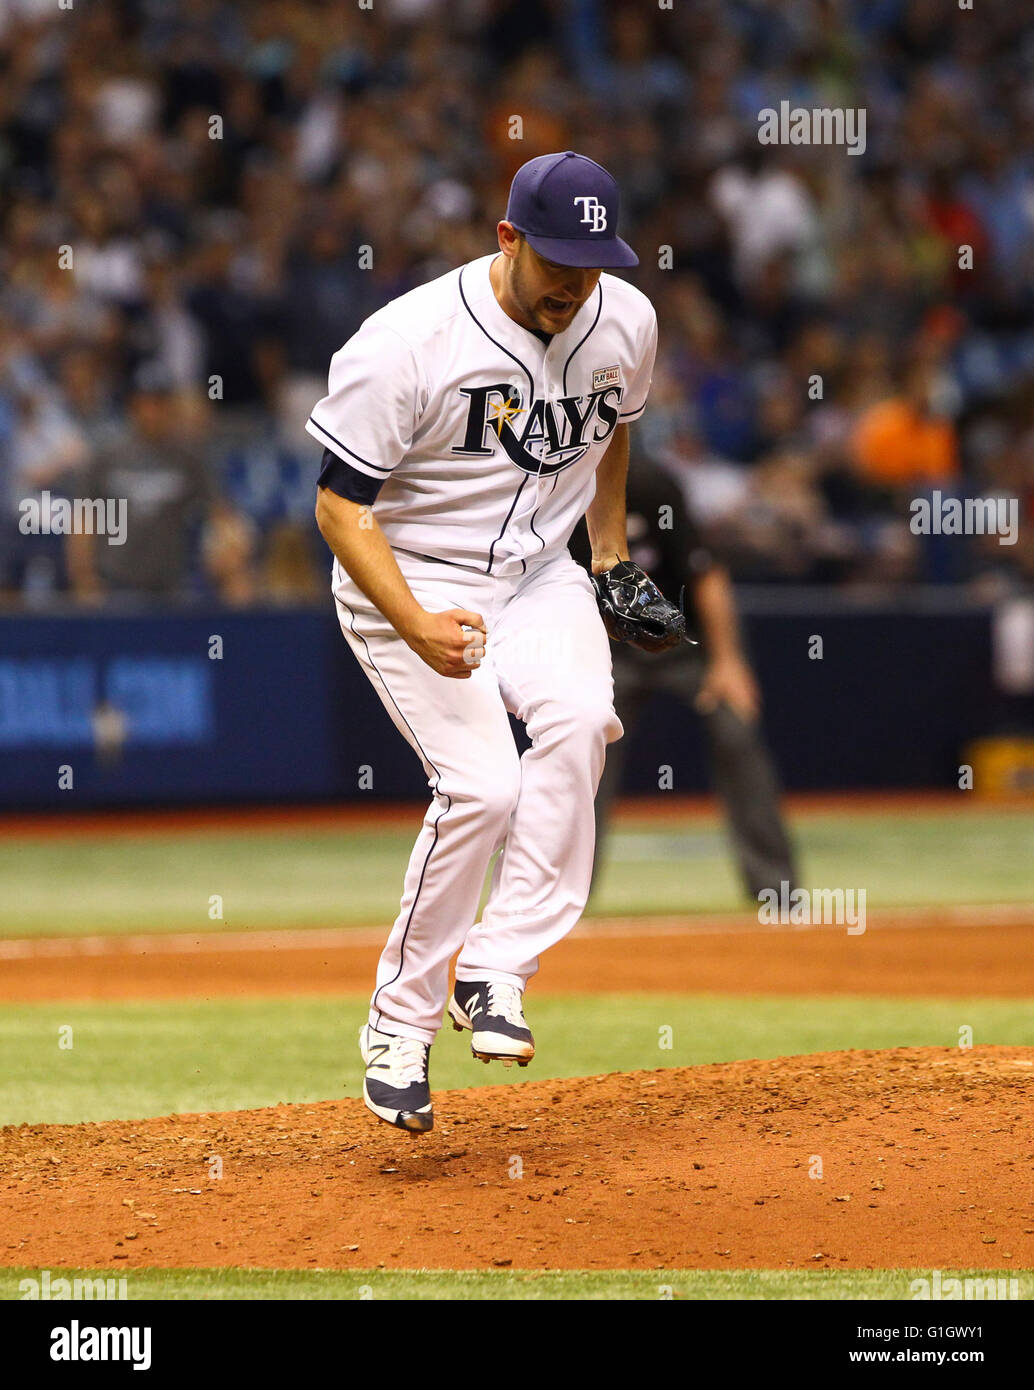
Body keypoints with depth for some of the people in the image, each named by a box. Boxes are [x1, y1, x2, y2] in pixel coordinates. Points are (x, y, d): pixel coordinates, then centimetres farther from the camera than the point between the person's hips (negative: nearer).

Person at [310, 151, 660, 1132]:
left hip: (539, 576, 5)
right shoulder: (408, 342, -22)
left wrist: (611, 554, 13)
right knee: (481, 785, -23)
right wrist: (417, 627, -30)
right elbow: (340, 504, -18)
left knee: (580, 718, -27)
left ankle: (495, 974, -22)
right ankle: (399, 1028, -7)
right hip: (408, 581, -5)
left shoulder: (626, 322, -3)